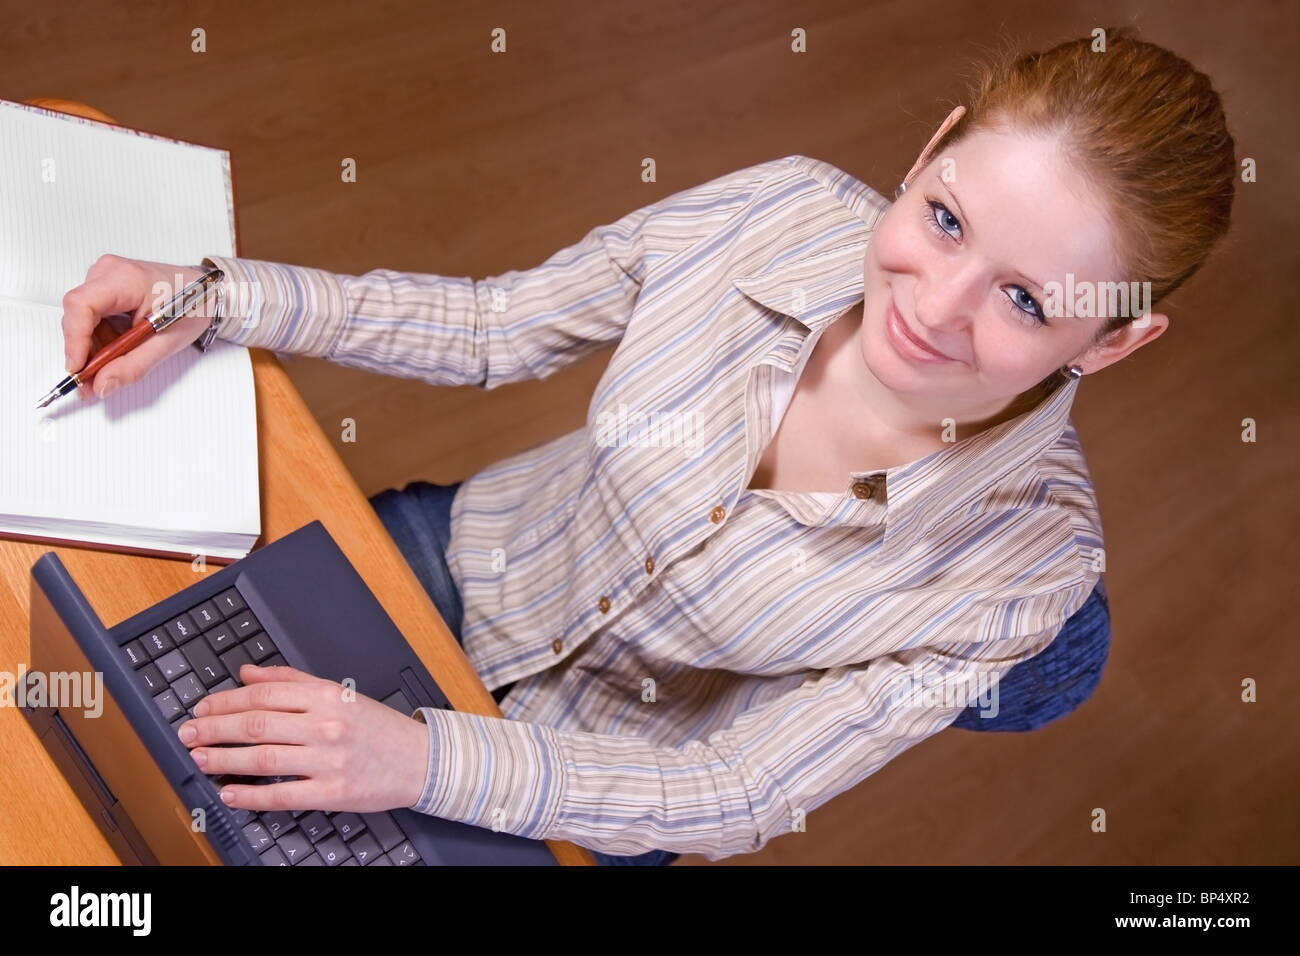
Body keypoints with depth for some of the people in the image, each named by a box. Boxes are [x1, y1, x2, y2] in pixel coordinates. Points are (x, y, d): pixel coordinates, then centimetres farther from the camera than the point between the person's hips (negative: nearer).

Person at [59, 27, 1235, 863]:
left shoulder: (1030, 552, -28)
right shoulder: (786, 212, -24)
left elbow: (742, 794, -24)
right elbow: (489, 326, -9)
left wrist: (429, 762, -36)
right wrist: (212, 295, -17)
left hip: (590, 784, -2)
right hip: (471, 554, 3)